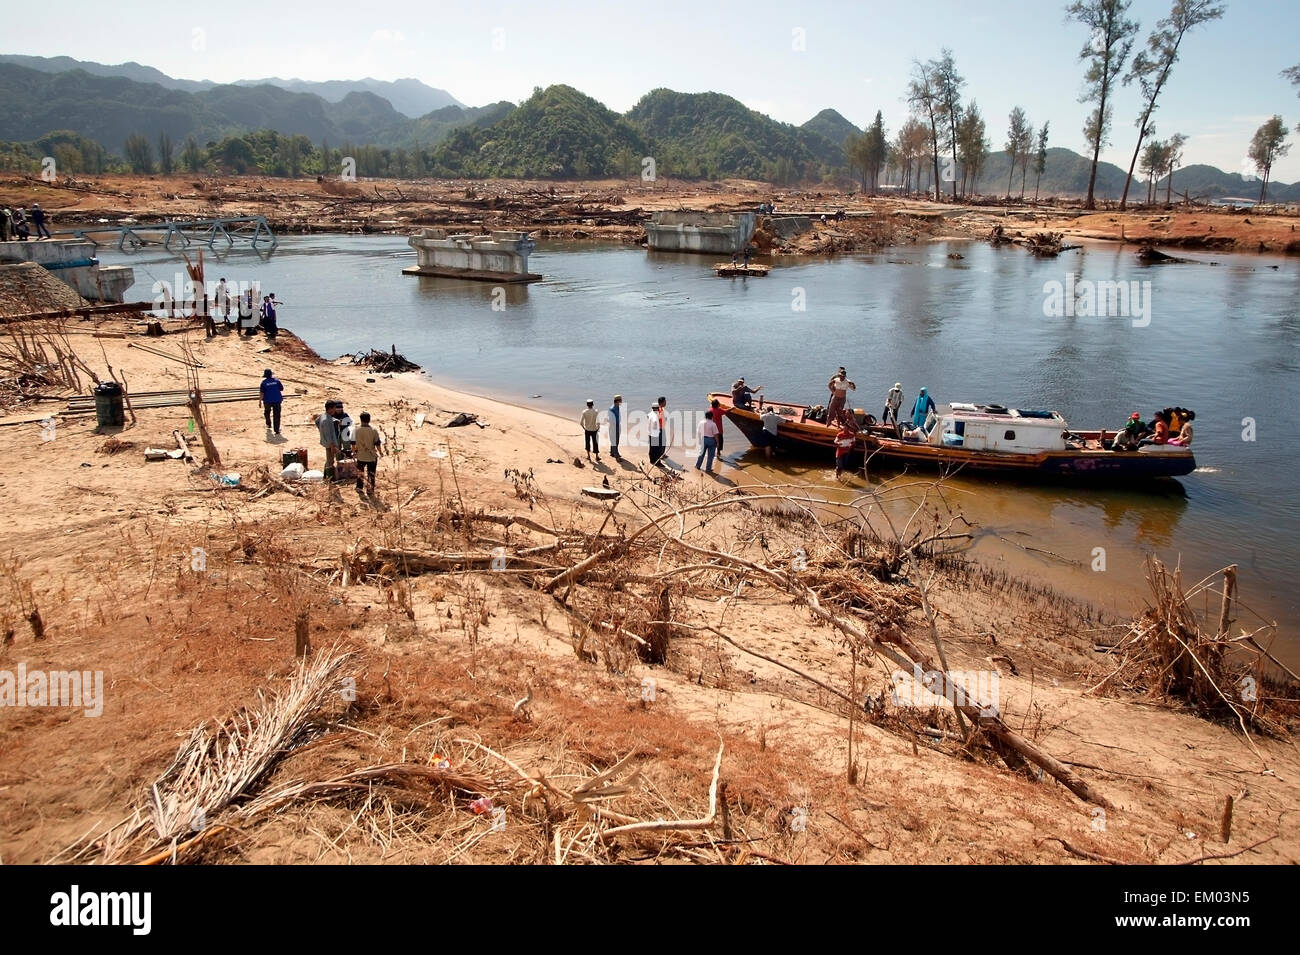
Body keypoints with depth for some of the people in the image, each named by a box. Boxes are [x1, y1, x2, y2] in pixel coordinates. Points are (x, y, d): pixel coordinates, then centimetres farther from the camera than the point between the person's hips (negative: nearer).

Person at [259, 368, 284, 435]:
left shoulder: (264, 382, -8)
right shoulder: (276, 380, -3)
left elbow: (261, 393, -10)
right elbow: (282, 389, 2)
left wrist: (260, 401, -3)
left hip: (267, 401, 0)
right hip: (277, 400, 0)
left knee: (267, 412, 28)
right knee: (276, 415, 2)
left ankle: (268, 425, 41)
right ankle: (277, 430, -3)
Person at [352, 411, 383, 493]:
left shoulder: (356, 431, -10)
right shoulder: (373, 431, -14)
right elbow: (377, 444, -8)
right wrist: (381, 452, 8)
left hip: (361, 456, 1)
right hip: (372, 456, -1)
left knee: (359, 472, 23)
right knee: (371, 474, 11)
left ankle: (359, 487, 30)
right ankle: (371, 489, 18)